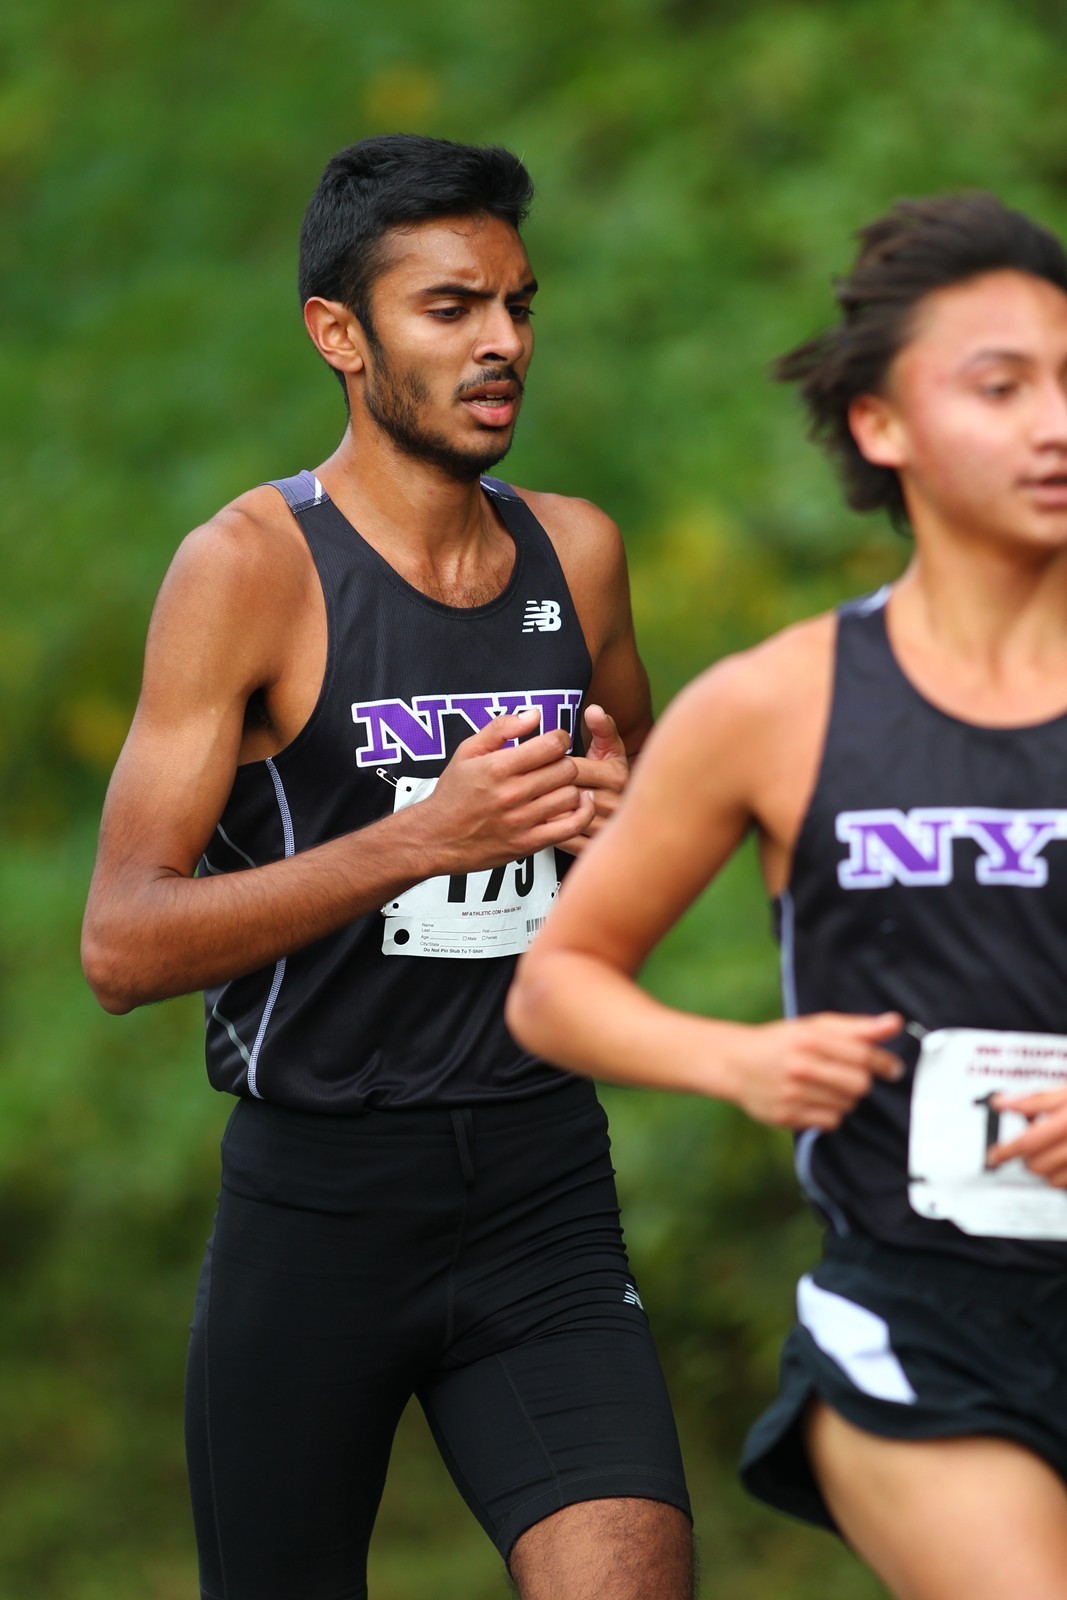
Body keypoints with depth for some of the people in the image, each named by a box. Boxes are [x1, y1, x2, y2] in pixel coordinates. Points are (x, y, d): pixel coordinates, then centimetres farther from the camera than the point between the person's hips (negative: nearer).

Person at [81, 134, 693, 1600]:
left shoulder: (576, 553, 7)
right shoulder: (250, 567, -8)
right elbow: (123, 945, -15)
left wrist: (626, 810, 2)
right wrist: (424, 837, -24)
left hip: (545, 1185, 3)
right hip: (320, 1195, -3)